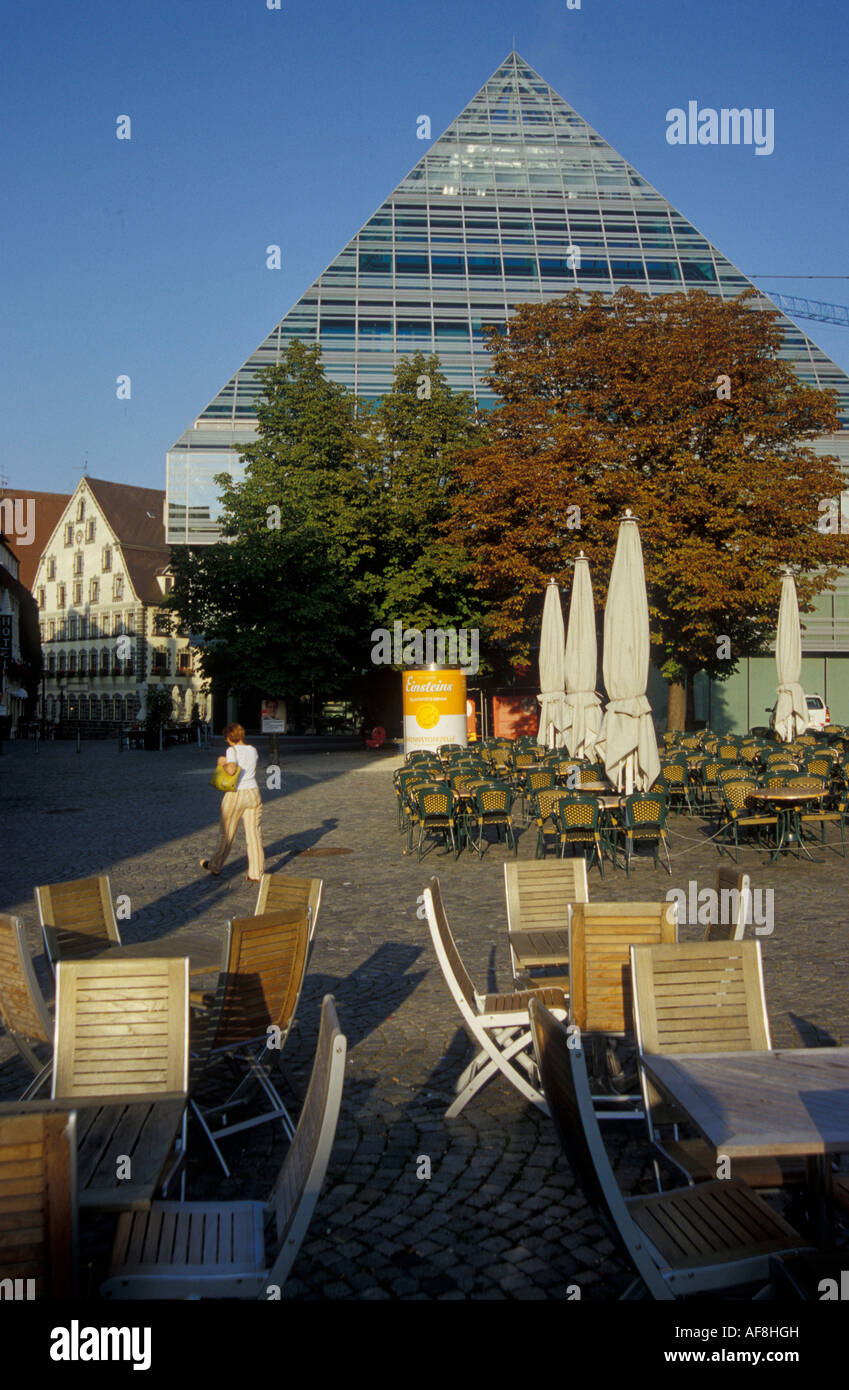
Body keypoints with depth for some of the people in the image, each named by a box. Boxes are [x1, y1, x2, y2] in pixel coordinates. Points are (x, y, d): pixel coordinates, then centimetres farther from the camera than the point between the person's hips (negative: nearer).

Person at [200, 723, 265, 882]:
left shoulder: (233, 750, -12)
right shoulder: (253, 750, 7)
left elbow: (231, 769, -26)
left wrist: (223, 763, -8)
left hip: (235, 796, -5)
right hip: (253, 794, 5)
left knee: (227, 834, 10)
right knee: (254, 834, 5)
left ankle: (215, 867, 29)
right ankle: (255, 874, 4)